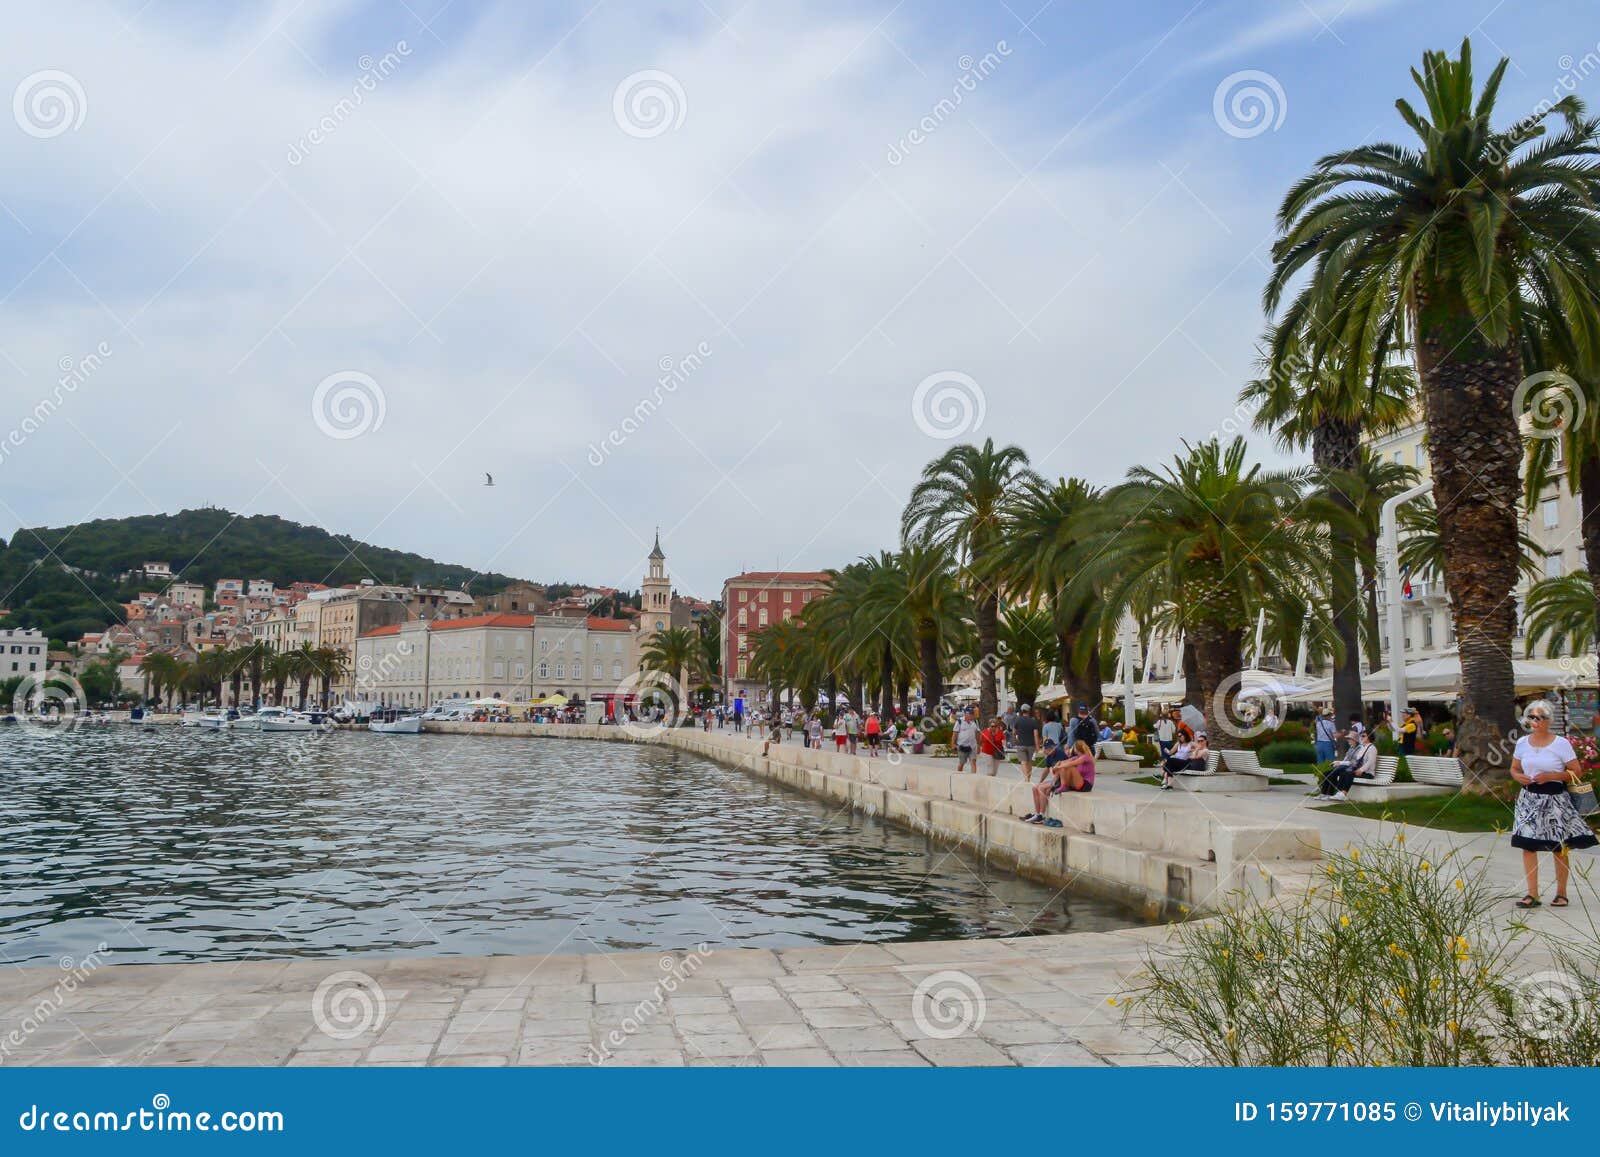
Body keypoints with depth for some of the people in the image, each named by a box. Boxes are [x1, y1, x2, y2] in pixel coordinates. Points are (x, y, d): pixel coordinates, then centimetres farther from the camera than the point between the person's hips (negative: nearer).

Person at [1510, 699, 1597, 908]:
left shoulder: (1561, 743, -6)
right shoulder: (1522, 743, 5)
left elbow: (1577, 772, -5)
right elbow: (1514, 769, 16)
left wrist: (1551, 776, -16)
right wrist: (1519, 777, -6)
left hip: (1555, 799, -3)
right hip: (1529, 799, 3)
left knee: (1559, 847, 4)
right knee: (1527, 845, -2)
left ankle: (1561, 893, 19)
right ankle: (1532, 894, 4)